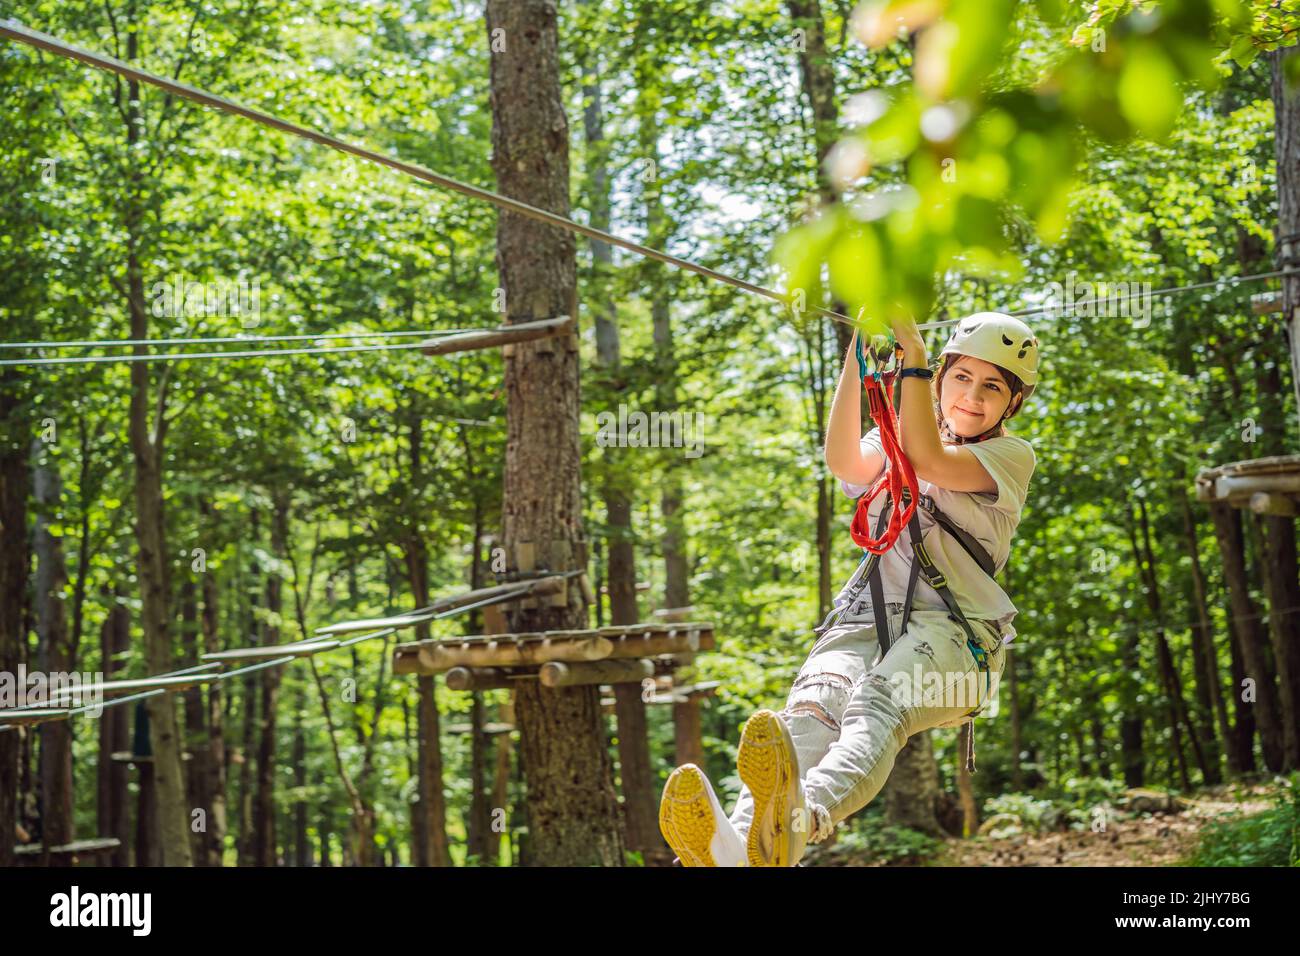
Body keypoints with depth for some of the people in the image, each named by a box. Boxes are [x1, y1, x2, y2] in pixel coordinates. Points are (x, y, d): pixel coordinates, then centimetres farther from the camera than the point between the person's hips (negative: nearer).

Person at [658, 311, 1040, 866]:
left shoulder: (1012, 456, 11)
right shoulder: (896, 441, 23)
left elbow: (928, 460, -10)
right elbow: (846, 463, -2)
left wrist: (912, 353, -11)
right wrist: (858, 357, -11)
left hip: (951, 632, -3)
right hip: (865, 620, 3)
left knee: (876, 702, -38)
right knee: (812, 707, -32)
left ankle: (800, 819, -71)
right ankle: (735, 849, -61)